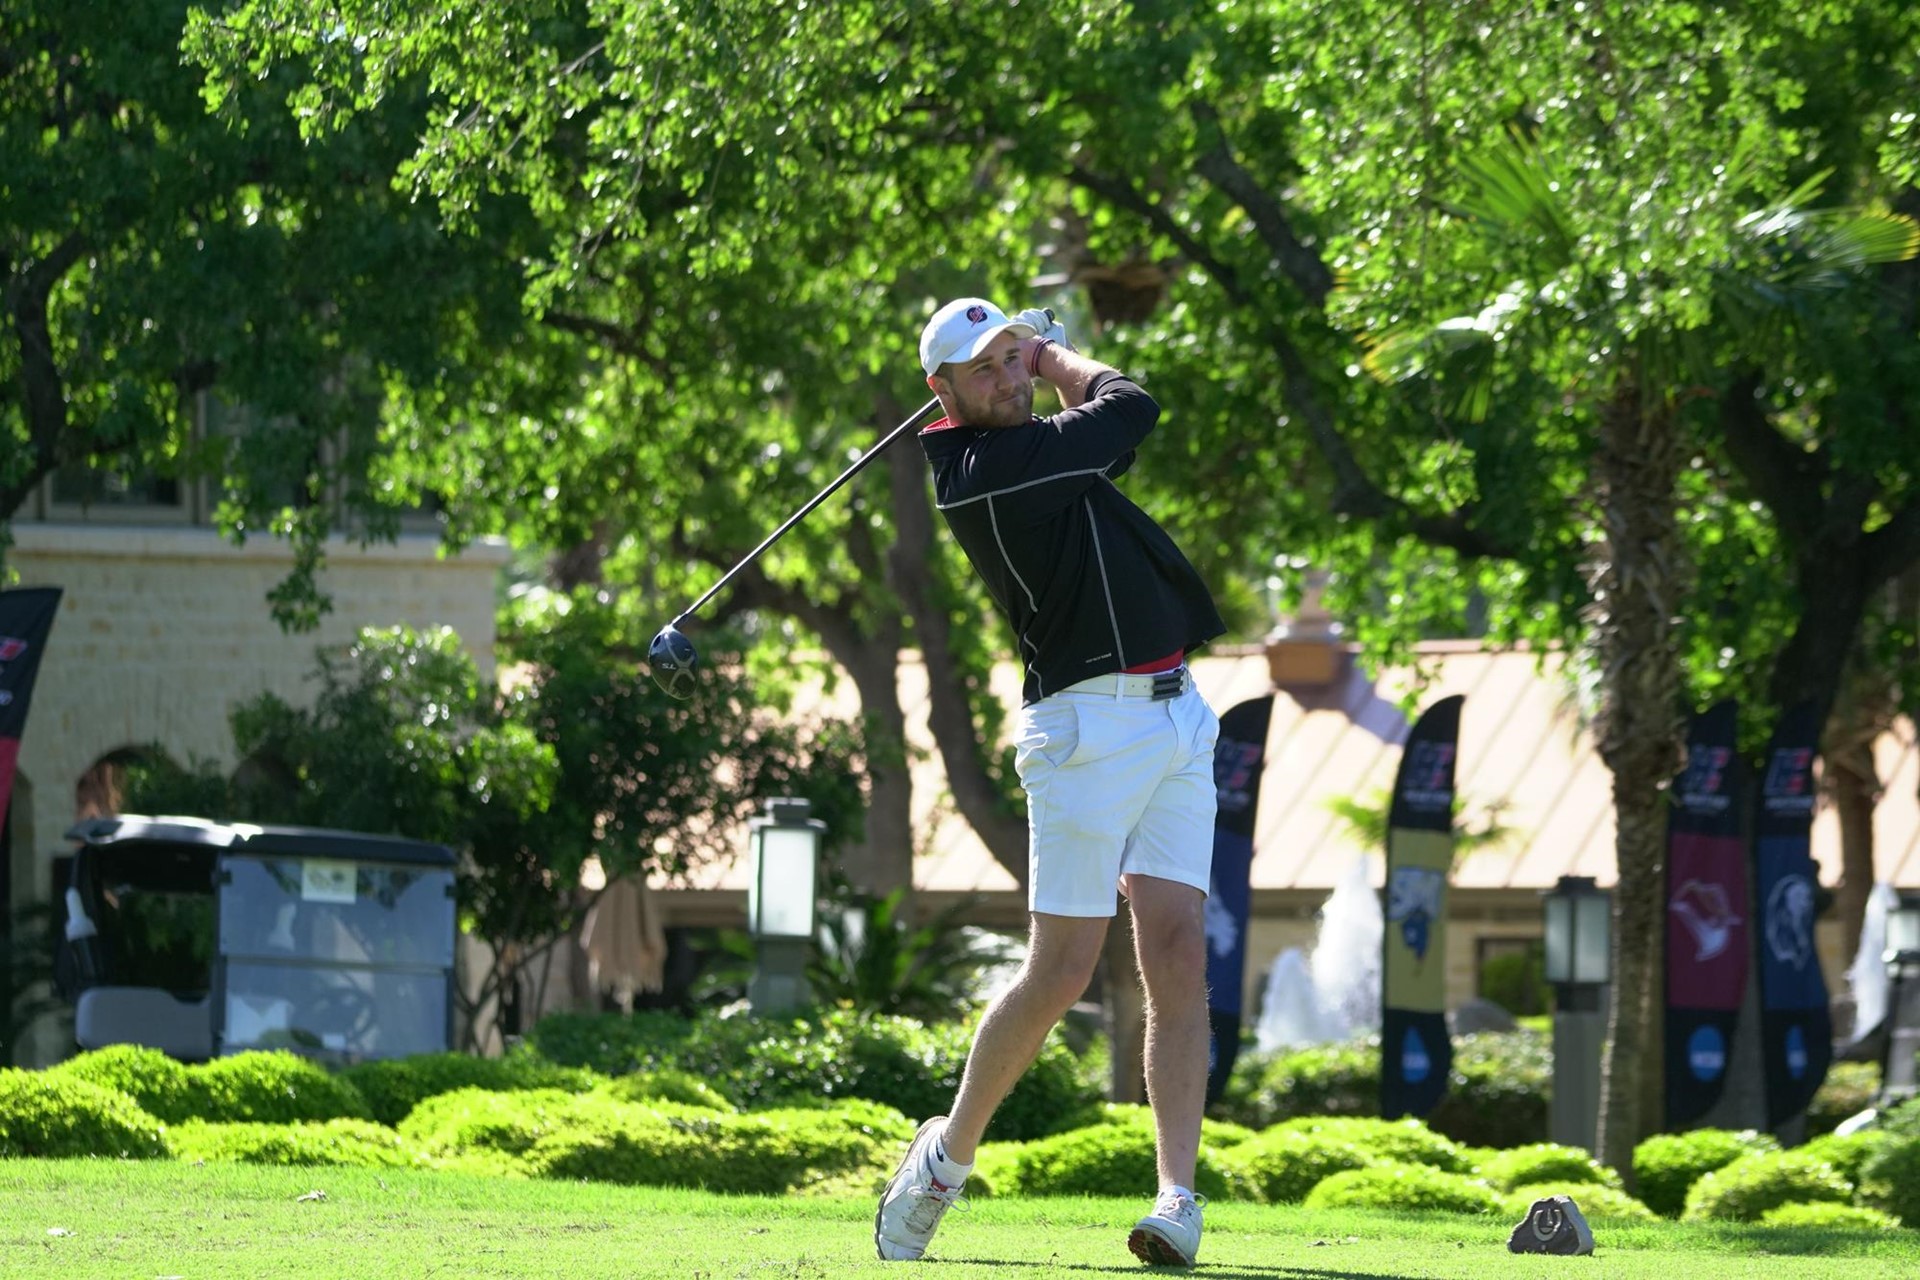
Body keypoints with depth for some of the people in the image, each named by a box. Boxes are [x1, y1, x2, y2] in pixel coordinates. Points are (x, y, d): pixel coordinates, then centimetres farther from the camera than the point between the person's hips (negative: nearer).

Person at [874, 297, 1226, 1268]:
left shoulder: (1029, 451, 15)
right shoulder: (980, 469, -12)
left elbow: (1100, 429, 32)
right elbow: (1130, 408, -9)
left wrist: (1045, 355, 20)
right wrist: (1056, 358, 7)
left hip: (1178, 718, 8)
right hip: (1088, 725, -8)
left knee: (1178, 956, -5)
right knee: (1060, 973, -5)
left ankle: (1177, 1198, -10)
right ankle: (948, 1153, 16)